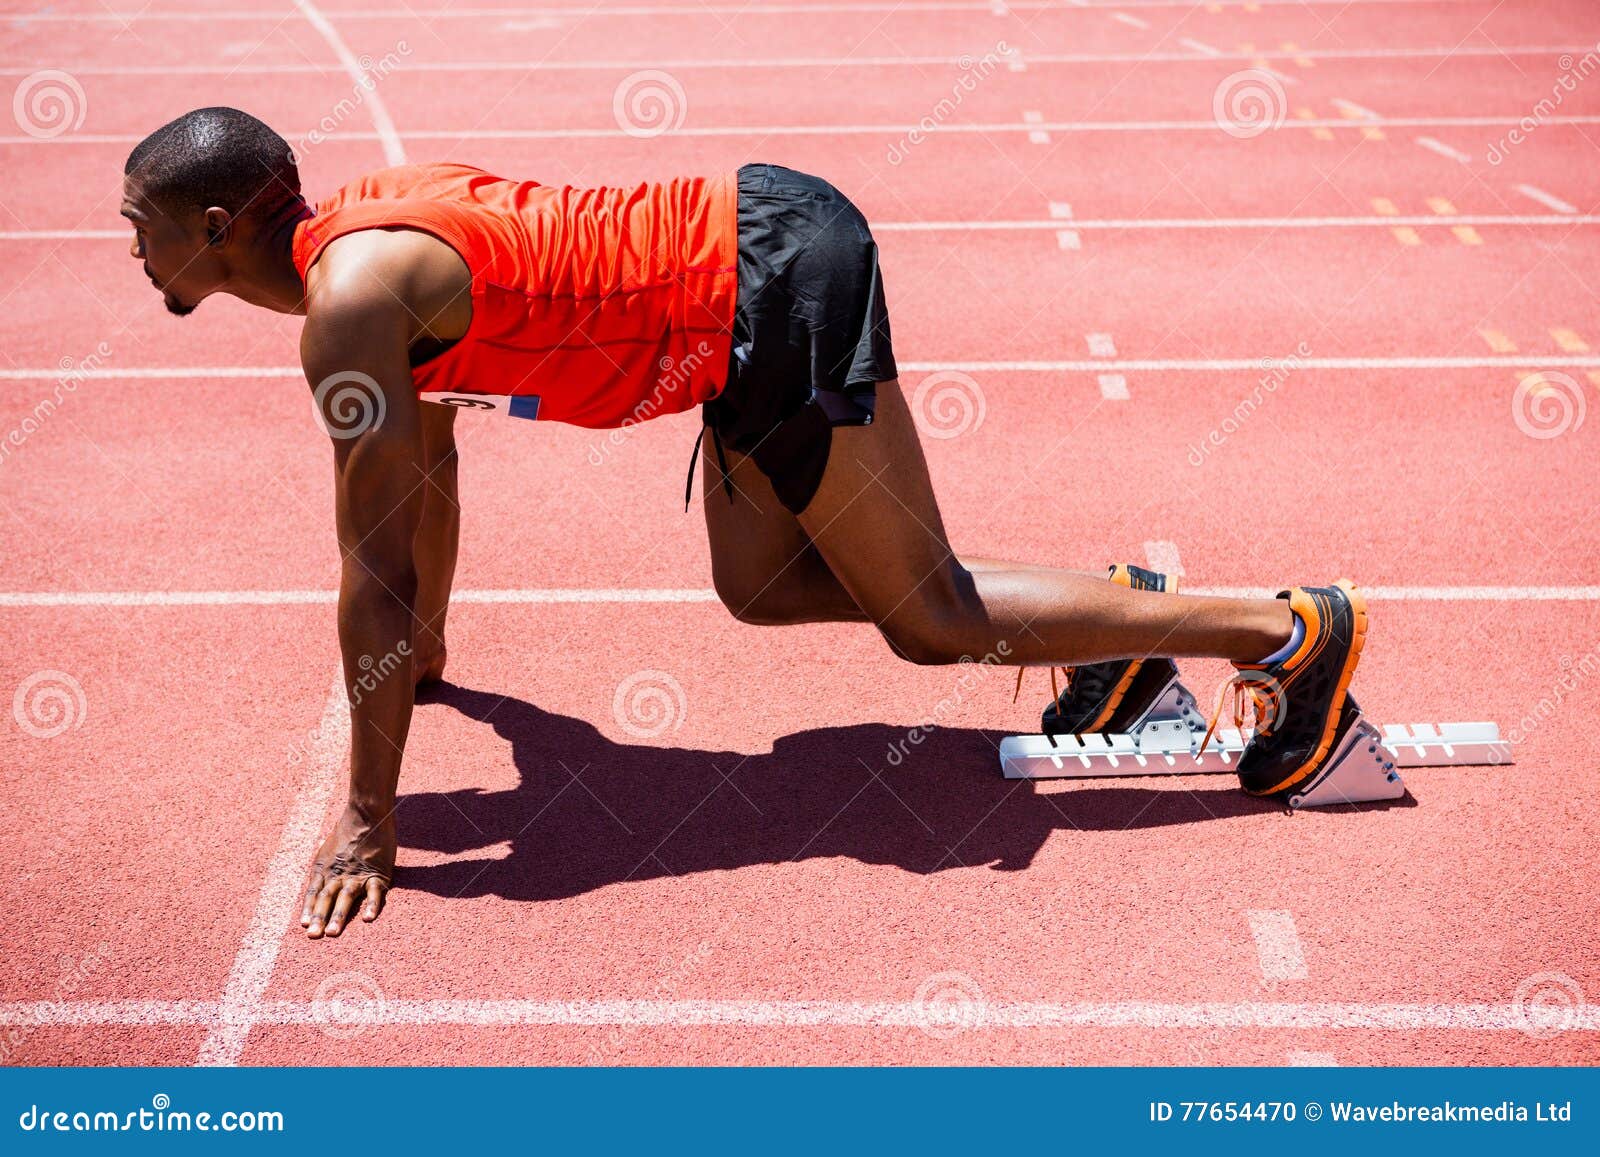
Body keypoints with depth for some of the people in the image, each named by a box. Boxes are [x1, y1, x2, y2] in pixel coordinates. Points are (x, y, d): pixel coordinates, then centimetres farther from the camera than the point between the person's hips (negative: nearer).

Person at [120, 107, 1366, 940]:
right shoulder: (363, 223, 15)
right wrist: (425, 647, 38)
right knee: (760, 586, 20)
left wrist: (369, 820, -7)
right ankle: (1117, 599, 23)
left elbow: (373, 566, -15)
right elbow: (432, 460, 27)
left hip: (780, 280, -10)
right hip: (754, 230, 10)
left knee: (929, 618, -1)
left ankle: (1292, 631, 7)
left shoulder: (350, 298, -15)